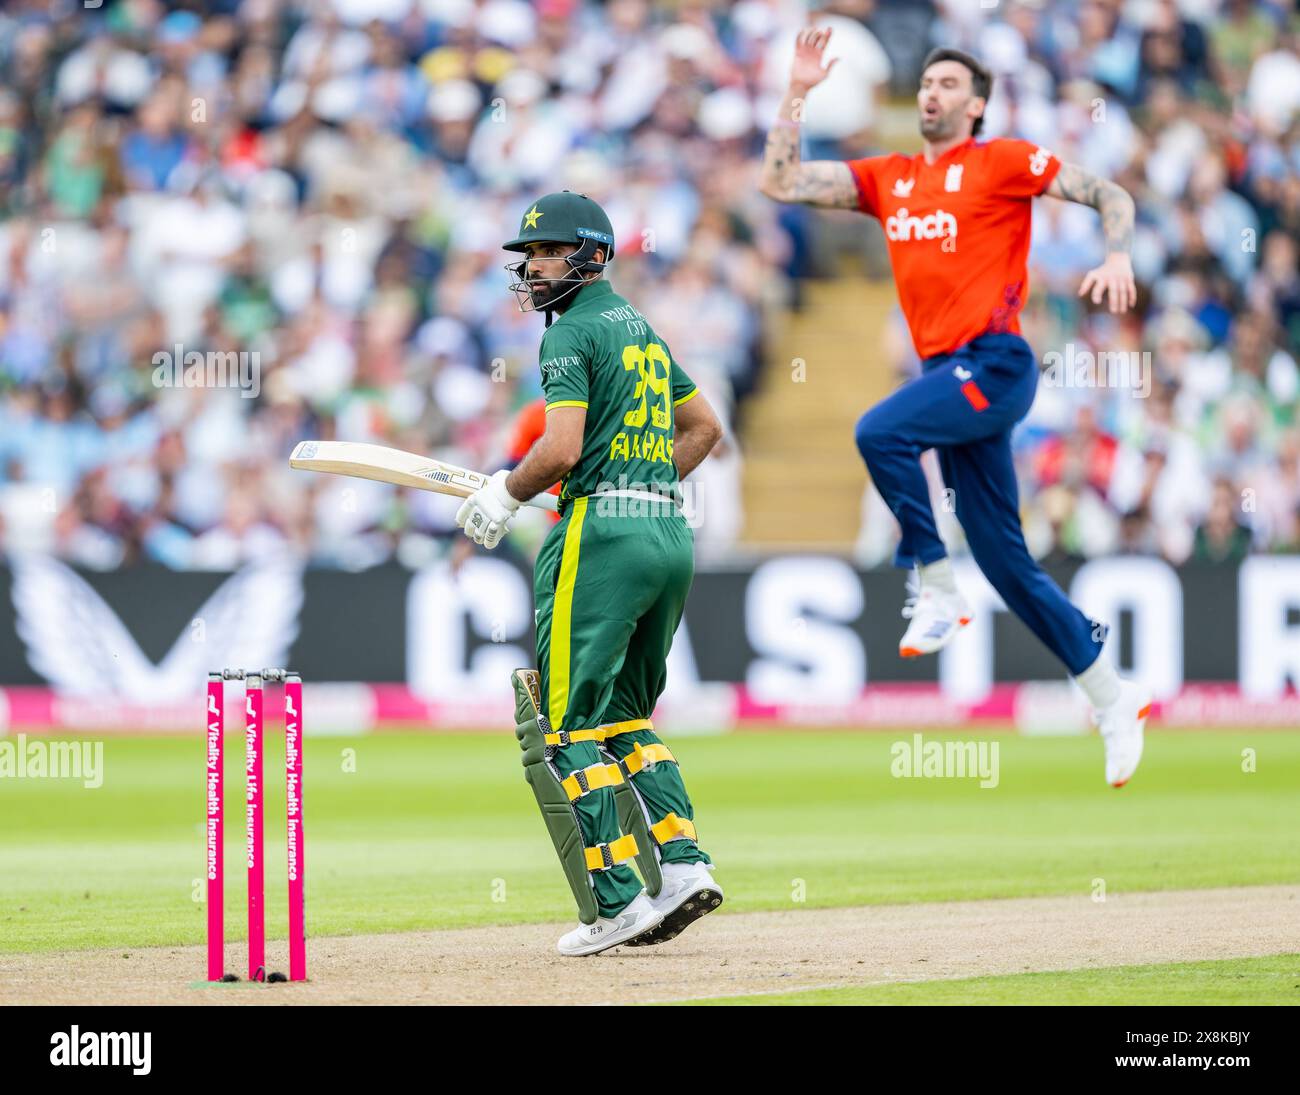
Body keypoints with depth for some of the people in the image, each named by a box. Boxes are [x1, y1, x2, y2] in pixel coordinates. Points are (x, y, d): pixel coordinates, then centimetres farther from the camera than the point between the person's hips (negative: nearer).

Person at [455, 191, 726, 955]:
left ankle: (618, 901, -12)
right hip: (672, 535, 9)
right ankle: (682, 863, 2)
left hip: (603, 533, -9)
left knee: (566, 728, -6)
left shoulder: (573, 332, -7)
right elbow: (704, 427, 29)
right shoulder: (643, 331, 20)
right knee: (622, 717, 18)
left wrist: (507, 492, -2)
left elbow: (562, 449, -18)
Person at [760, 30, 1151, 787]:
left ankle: (937, 587, -15)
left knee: (882, 433, -30)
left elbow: (1110, 196, 2)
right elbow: (781, 182, 13)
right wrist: (798, 93, 9)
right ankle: (1112, 697, 13)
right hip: (948, 374, 7)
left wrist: (1117, 258, -16)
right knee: (1003, 555, 5)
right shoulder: (887, 179, 17)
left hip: (994, 362, -7)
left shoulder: (1002, 162, 1)